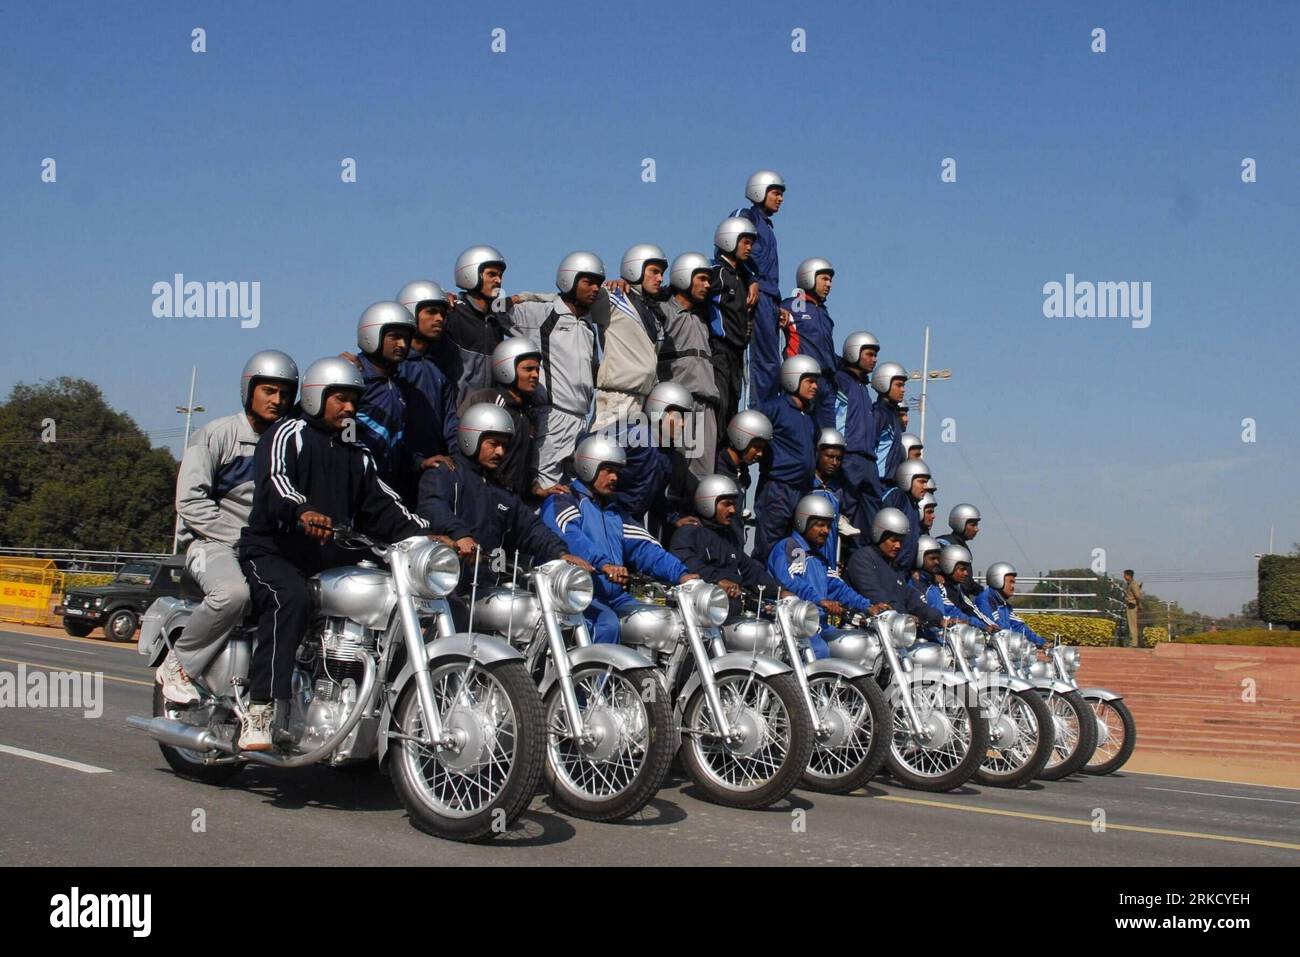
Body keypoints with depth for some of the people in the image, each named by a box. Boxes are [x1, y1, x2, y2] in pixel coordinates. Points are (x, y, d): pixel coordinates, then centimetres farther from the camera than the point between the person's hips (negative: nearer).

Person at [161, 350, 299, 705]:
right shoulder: (216, 435, -1)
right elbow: (190, 501, -8)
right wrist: (240, 537, -14)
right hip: (214, 541, -5)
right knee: (234, 592, -36)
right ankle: (178, 664, -14)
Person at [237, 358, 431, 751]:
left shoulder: (356, 456, 26)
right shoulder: (289, 434, 3)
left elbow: (382, 505, 16)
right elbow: (275, 480, -17)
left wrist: (426, 536, -2)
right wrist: (301, 512, -40)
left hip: (332, 563, 7)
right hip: (273, 553, -7)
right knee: (293, 599, -37)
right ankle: (259, 713, -38)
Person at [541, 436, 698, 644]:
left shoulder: (614, 512, 27)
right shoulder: (560, 502, 2)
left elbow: (643, 548, 13)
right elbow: (571, 539, -20)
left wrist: (680, 574, -4)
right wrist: (604, 565, -38)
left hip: (615, 596, 7)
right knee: (607, 623, -33)